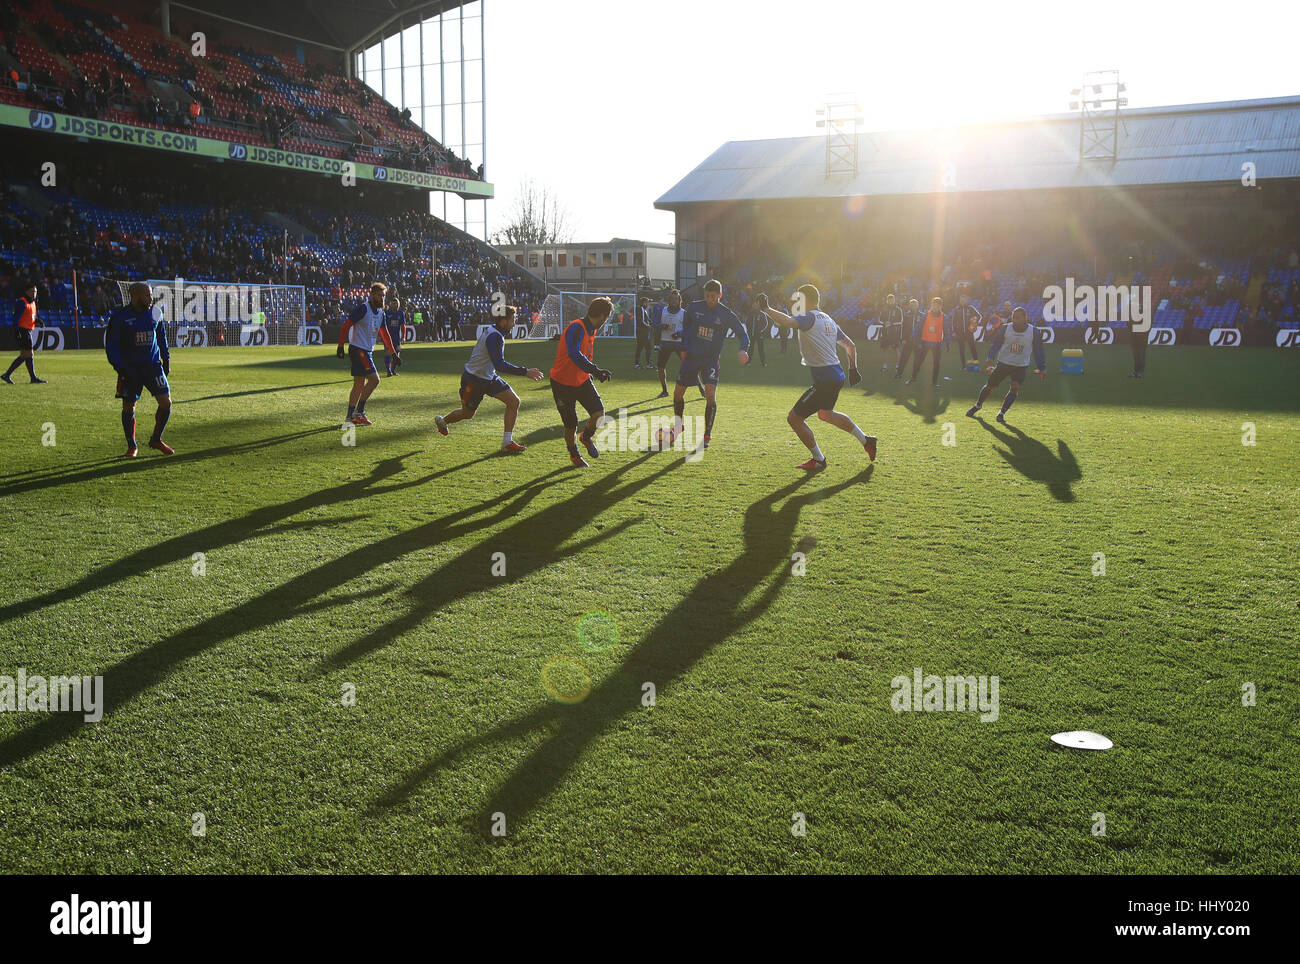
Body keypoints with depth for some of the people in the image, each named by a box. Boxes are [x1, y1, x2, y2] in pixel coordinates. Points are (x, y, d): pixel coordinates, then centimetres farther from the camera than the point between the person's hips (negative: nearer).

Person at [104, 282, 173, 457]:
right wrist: (119, 368, -14)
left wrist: (166, 359, 16)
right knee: (128, 407, 1)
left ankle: (156, 439, 16)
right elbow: (110, 344, -5)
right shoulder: (120, 317, -8)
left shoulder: (155, 314, 5)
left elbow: (162, 337, 20)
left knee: (166, 402, -4)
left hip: (153, 365, 3)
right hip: (130, 369, -3)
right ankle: (131, 446, 18)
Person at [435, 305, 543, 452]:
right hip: (473, 379, -9)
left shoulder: (495, 333, 1)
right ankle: (442, 421, 44)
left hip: (489, 377, 9)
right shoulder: (494, 336, -29)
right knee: (467, 413, 11)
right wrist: (525, 372, -38)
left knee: (514, 401, -6)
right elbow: (499, 364, -38)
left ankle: (507, 442, -2)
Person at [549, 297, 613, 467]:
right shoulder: (576, 328, -23)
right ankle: (574, 455, 28)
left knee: (599, 411, -13)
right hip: (563, 382, -7)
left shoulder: (591, 330, 6)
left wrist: (596, 373, 27)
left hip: (582, 380, 7)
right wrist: (596, 370, -44)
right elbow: (574, 354, -38)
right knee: (571, 425, 2)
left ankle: (586, 437, 17)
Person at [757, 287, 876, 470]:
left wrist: (766, 308, -23)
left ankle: (818, 460, 8)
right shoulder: (828, 320, 15)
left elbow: (787, 322, -33)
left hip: (825, 380, -10)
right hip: (837, 375, 10)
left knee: (794, 418, -2)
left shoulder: (809, 317, -12)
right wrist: (853, 369, 30)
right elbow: (851, 346, 21)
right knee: (826, 414, 33)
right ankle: (866, 440, 42)